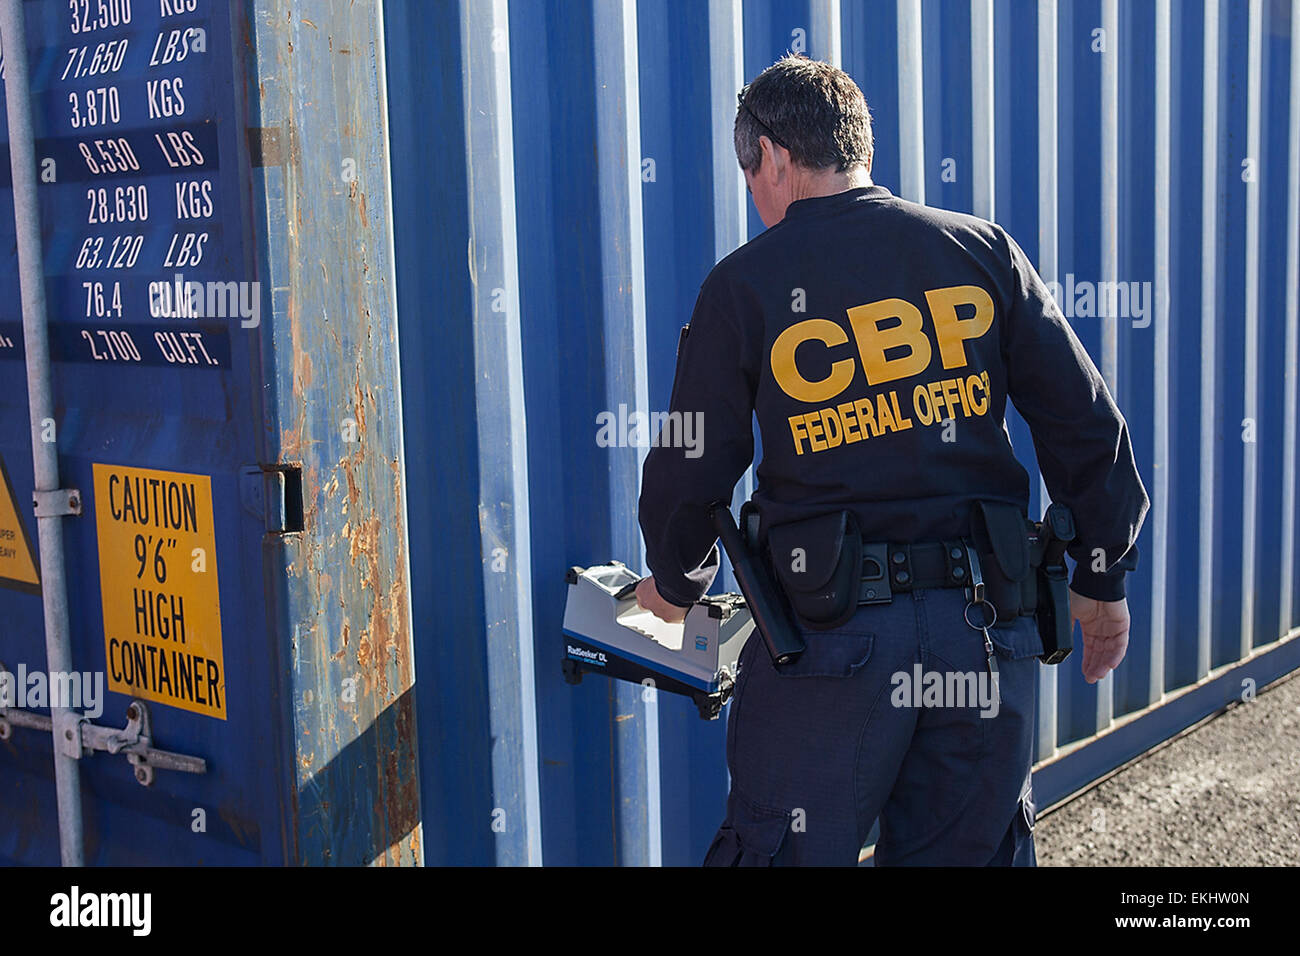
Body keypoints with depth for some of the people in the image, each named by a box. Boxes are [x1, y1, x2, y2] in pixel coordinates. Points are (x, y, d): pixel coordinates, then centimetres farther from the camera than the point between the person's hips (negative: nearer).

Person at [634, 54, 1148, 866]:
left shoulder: (745, 283, -2)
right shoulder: (981, 250, 6)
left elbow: (689, 469, 2)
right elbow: (1085, 424, 6)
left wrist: (676, 583, 21)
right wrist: (1104, 579, 16)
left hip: (831, 629, -3)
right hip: (989, 624, 4)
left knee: (785, 853, 9)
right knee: (971, 850, 17)